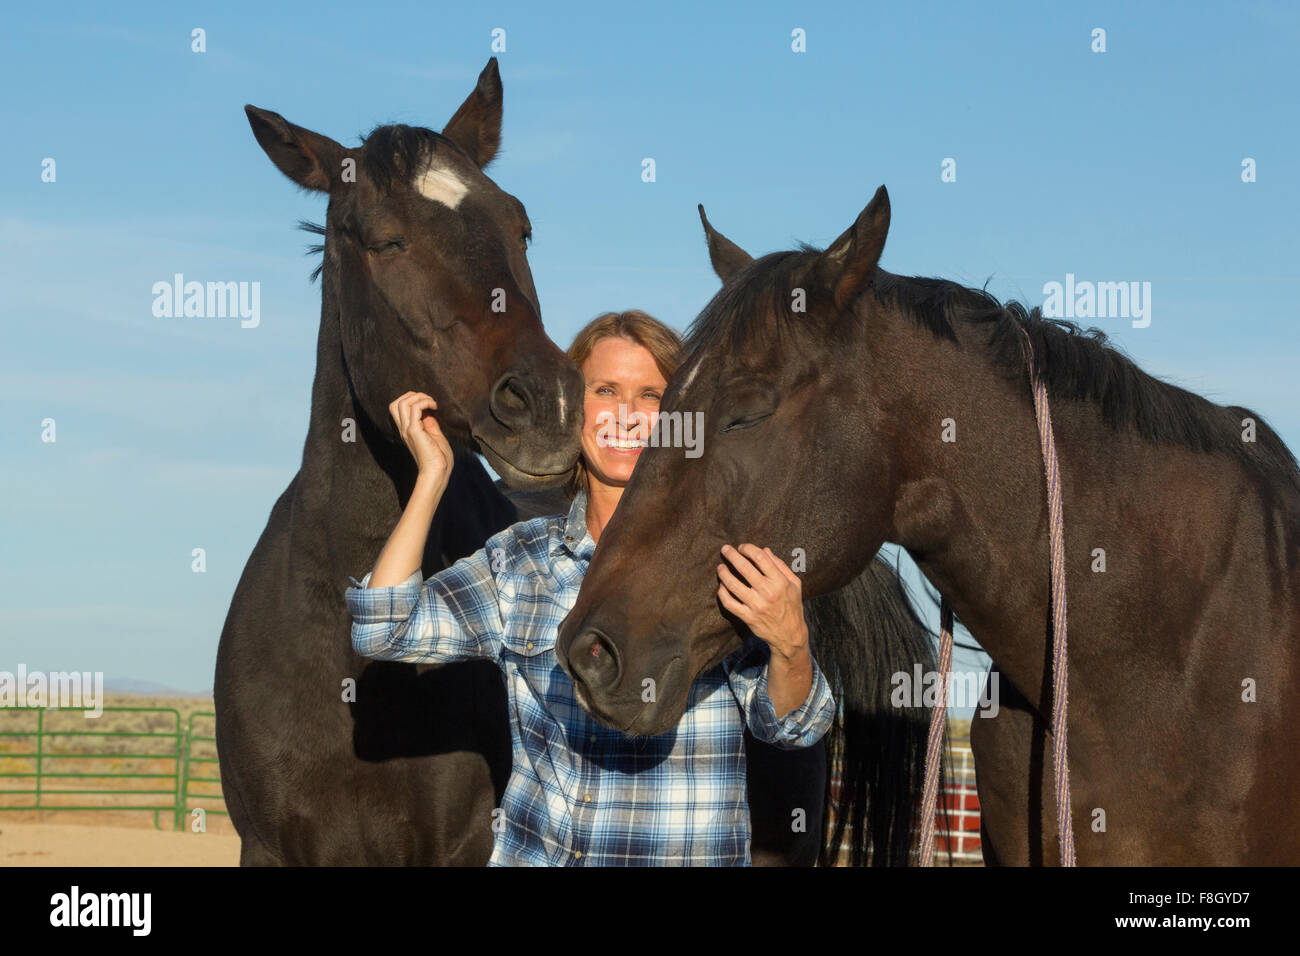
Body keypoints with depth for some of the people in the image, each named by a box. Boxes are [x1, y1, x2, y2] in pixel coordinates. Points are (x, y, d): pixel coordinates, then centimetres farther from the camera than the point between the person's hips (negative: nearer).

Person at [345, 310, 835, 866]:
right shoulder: (521, 559, 7)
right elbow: (381, 632, 0)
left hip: (687, 856, -2)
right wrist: (433, 474, -1)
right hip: (531, 852, 2)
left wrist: (789, 643, -28)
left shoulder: (724, 554, -3)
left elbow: (788, 726, -7)